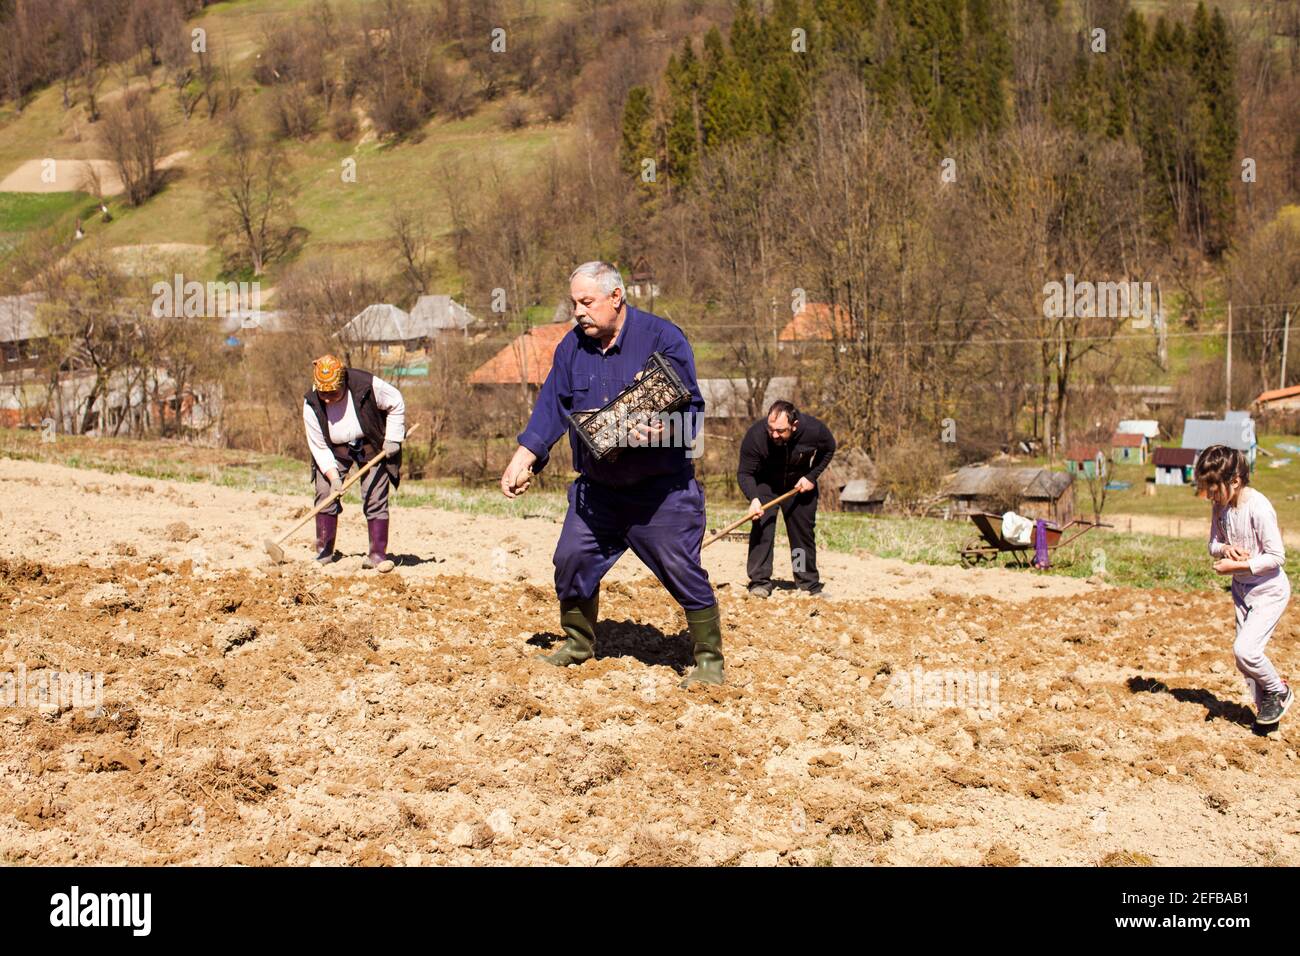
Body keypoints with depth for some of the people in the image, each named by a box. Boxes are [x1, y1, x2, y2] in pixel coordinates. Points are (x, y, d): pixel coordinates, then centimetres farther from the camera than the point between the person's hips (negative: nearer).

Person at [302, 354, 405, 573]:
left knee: (375, 499, -9)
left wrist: (392, 439, -14)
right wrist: (333, 477, -24)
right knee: (325, 494, -8)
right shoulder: (311, 405, -22)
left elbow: (396, 404, -11)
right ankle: (324, 552, 3)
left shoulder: (367, 386, -29)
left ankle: (377, 554, -2)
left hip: (373, 447, -2)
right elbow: (319, 447, -15)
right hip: (334, 451, 2)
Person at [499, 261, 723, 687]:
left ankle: (709, 660, 4)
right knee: (572, 562, 7)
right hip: (596, 488, 6)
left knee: (683, 571, -8)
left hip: (661, 490, -5)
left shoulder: (662, 338, -11)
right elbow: (552, 405, 7)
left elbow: (692, 406, -15)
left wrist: (661, 429, -35)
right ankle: (578, 643, 29)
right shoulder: (572, 347, 5)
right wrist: (524, 456, -6)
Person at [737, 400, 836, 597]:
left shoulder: (813, 430, -29)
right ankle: (760, 582, -13)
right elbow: (744, 472, -23)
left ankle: (809, 584, 15)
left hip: (800, 483, 2)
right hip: (765, 483, -2)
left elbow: (828, 450, -5)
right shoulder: (755, 435, -33)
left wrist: (812, 477, -14)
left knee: (804, 530, 4)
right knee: (761, 526, -17)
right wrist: (753, 498, -40)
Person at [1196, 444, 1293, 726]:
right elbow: (1213, 545, 7)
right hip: (1242, 588, 8)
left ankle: (1278, 691, 8)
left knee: (1245, 649, -16)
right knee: (1244, 653, 9)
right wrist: (1225, 549, -16)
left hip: (1269, 590, -8)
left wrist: (1237, 565, -24)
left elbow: (1276, 556, -22)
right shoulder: (1219, 505, -3)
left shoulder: (1257, 508, -25)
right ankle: (1265, 704, 26)